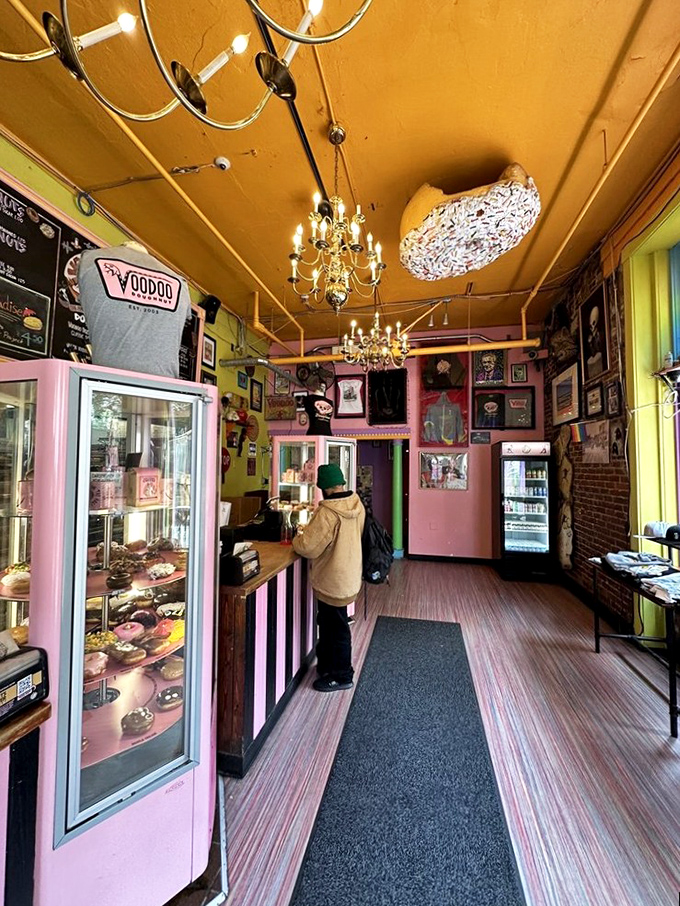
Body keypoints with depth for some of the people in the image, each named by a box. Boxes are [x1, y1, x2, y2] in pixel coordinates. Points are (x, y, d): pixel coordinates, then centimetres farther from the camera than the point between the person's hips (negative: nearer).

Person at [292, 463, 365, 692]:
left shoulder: (327, 513, -30)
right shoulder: (357, 505, -4)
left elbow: (308, 547, -25)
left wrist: (297, 538, -3)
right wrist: (310, 531, 11)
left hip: (333, 580, -8)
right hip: (348, 574, 8)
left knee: (336, 627, 12)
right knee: (328, 623, 25)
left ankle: (341, 676, 32)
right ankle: (326, 665, 44)